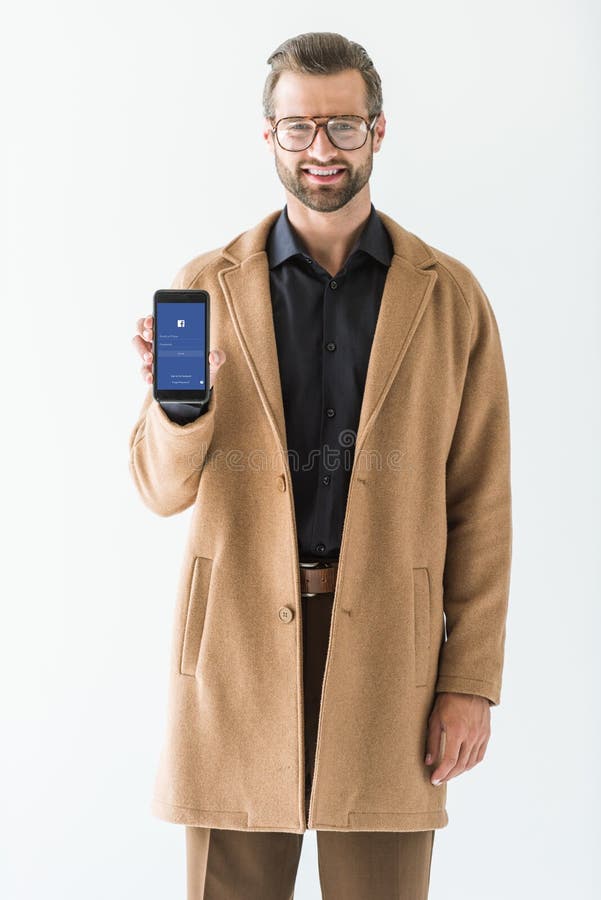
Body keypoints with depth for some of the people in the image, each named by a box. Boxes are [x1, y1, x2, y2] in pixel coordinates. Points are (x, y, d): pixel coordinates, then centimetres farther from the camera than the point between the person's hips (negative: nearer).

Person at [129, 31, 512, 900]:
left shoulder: (450, 298, 3)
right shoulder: (208, 288, 4)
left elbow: (480, 504, 3)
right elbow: (164, 489, 3)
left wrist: (472, 680, -2)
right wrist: (180, 402, -19)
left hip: (387, 649, 0)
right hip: (238, 638, 1)